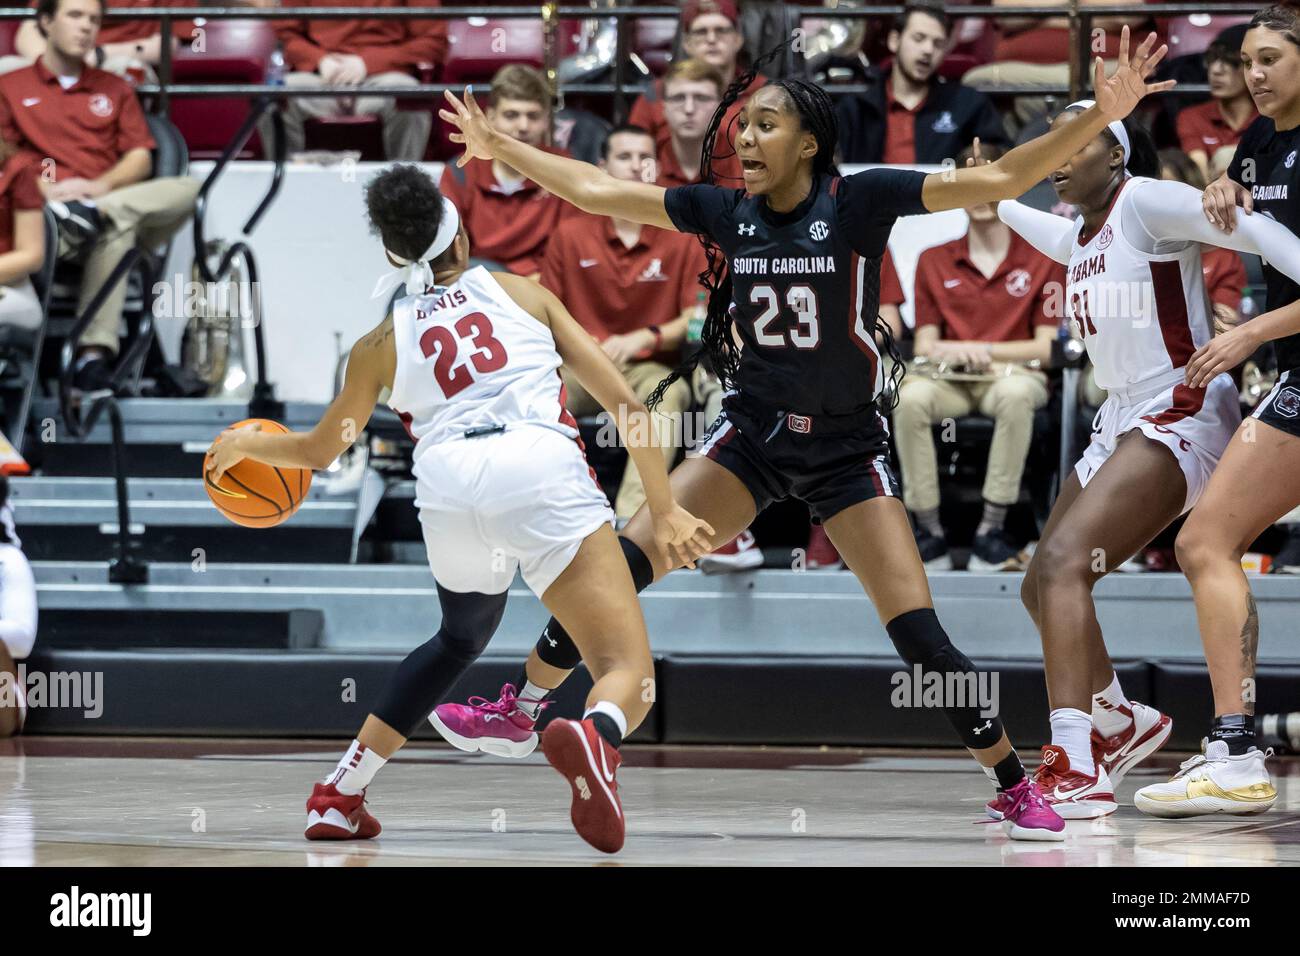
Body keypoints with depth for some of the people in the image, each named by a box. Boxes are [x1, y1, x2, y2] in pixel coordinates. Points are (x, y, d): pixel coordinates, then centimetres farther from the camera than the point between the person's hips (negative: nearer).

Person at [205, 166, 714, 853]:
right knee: (630, 676, -6)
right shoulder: (522, 293, 25)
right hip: (544, 474, -3)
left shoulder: (383, 344, 26)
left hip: (449, 493, 3)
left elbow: (320, 448, 41)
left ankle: (338, 796, 30)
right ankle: (593, 733, -43)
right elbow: (624, 402, 16)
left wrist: (243, 444, 59)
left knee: (461, 637, 34)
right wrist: (663, 512, 15)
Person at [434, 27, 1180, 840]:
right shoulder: (727, 212, -3)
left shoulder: (859, 202, -14)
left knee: (920, 635, -11)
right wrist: (499, 147, 7)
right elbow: (597, 192, 5)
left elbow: (998, 180, -21)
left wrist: (1101, 117, -31)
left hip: (848, 450, -3)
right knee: (621, 563, -10)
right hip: (754, 435, 3)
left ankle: (1017, 787, 2)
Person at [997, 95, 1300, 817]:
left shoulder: (1143, 202, -11)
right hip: (1121, 421, 10)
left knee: (1063, 560, -26)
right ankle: (1122, 723, 39)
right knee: (1042, 586, 15)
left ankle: (1076, 768, -36)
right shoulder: (1079, 235, 14)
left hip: (1181, 415, -10)